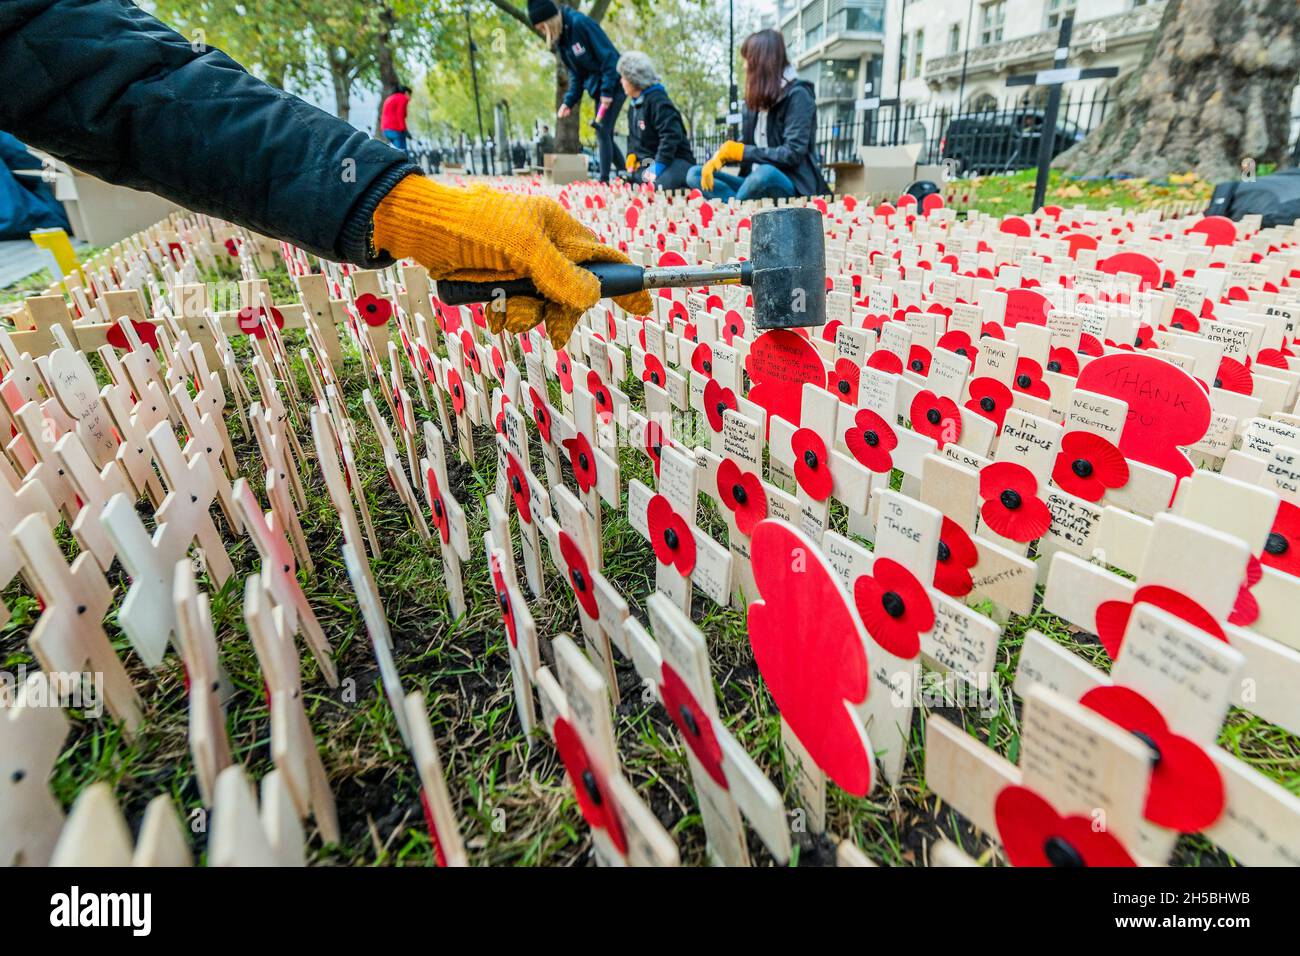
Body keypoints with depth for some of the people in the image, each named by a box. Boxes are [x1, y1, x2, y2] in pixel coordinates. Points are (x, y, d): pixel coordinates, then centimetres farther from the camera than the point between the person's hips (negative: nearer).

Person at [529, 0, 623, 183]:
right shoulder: (559, 40, 7)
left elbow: (608, 55, -20)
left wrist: (607, 90, -22)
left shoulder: (580, 23, -17)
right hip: (598, 90, 9)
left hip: (614, 85, -8)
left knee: (603, 132, -13)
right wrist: (569, 101, 1)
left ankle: (603, 180, -10)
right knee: (605, 135, 8)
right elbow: (575, 73, 13)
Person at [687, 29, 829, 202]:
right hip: (757, 183, 7)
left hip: (792, 185, -7)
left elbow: (793, 154, -15)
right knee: (695, 175, -4)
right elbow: (745, 144, 14)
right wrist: (718, 157, -7)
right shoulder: (756, 98, 15)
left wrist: (744, 152, -14)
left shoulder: (797, 94, -6)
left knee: (766, 172, -41)